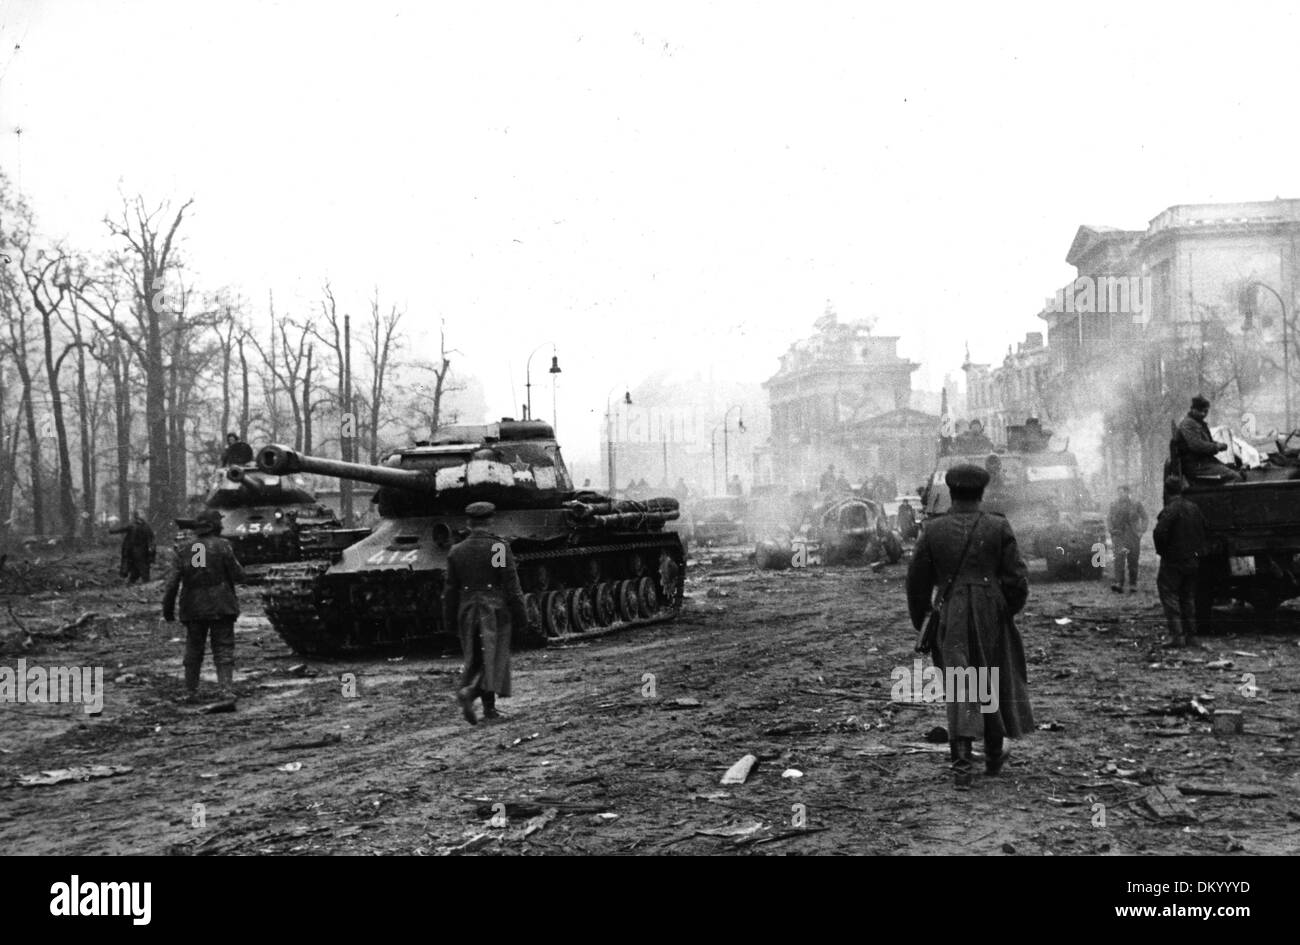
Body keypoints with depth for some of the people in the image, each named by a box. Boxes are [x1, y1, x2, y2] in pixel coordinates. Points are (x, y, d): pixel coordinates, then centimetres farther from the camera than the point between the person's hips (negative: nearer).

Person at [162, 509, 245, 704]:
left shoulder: (184, 550, 2)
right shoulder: (222, 546, -7)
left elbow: (172, 583, 1)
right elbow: (238, 576, -5)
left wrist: (168, 609, 10)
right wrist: (231, 558, 13)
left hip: (193, 609, 3)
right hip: (221, 607, -2)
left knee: (193, 651, 14)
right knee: (223, 650, 2)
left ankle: (191, 692, 15)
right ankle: (226, 689, -10)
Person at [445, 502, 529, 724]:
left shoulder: (457, 551, 3)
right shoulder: (499, 547, -9)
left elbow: (450, 589, 6)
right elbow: (512, 586, -9)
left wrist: (449, 621, 14)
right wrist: (520, 616, -2)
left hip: (467, 612, 4)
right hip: (495, 611, -4)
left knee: (475, 659, 13)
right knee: (493, 657, 0)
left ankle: (489, 707, 13)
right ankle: (468, 691, -23)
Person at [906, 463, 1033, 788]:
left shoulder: (933, 530, -2)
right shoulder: (999, 527, -5)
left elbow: (917, 581, 3)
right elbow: (1017, 578, -7)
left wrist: (920, 622, 15)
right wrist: (1010, 609, 12)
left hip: (950, 619, 0)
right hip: (992, 617, 0)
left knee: (959, 688, 2)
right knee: (994, 682, 18)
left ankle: (962, 760, -13)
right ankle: (994, 754, 33)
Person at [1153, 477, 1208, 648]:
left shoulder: (1170, 510, -17)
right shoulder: (1193, 507, 7)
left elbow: (1160, 533, -26)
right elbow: (1203, 529, 16)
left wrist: (1161, 551, -11)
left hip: (1173, 561, -7)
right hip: (1192, 561, 7)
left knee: (1170, 596, -3)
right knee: (1188, 598, 14)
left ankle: (1176, 635, -11)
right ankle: (1191, 636, 15)